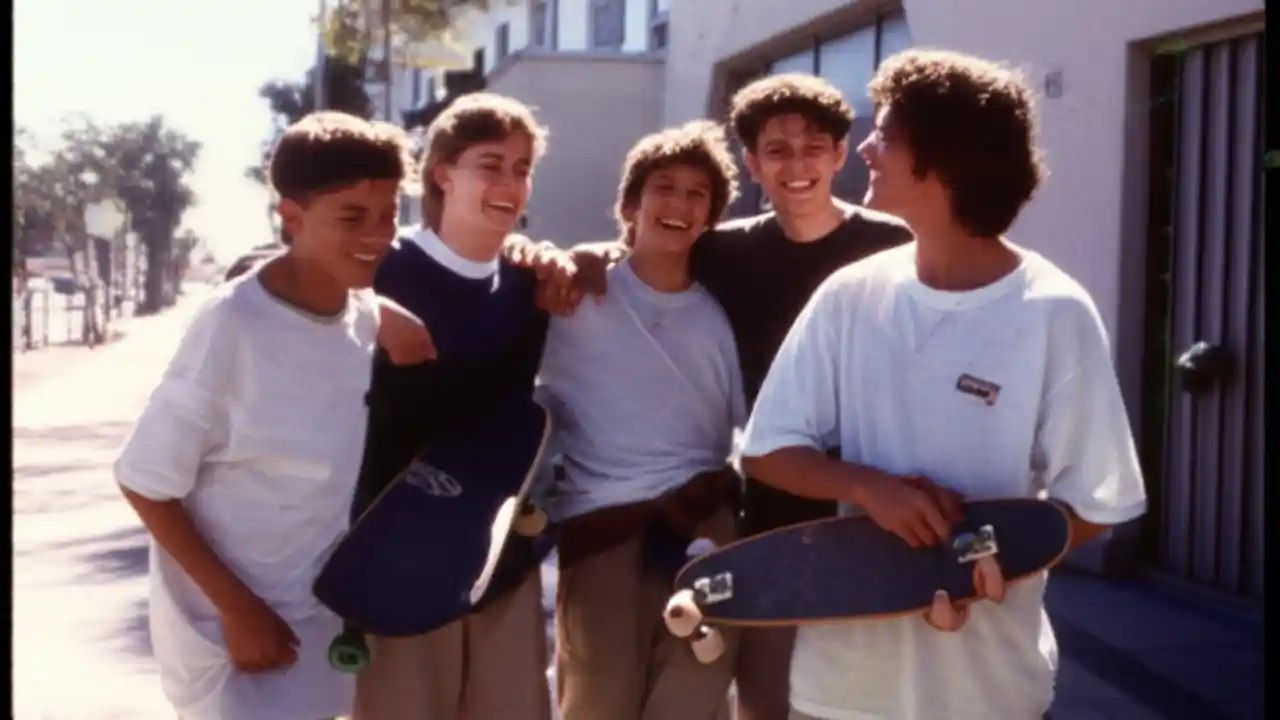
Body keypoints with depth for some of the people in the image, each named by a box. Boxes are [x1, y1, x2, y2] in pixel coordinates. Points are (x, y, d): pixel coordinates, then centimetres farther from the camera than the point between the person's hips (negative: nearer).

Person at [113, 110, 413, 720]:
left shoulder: (370, 317, -4)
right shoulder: (232, 327, -21)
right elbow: (145, 483, -16)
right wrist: (237, 607, -16)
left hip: (322, 619, 6)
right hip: (228, 623, -6)